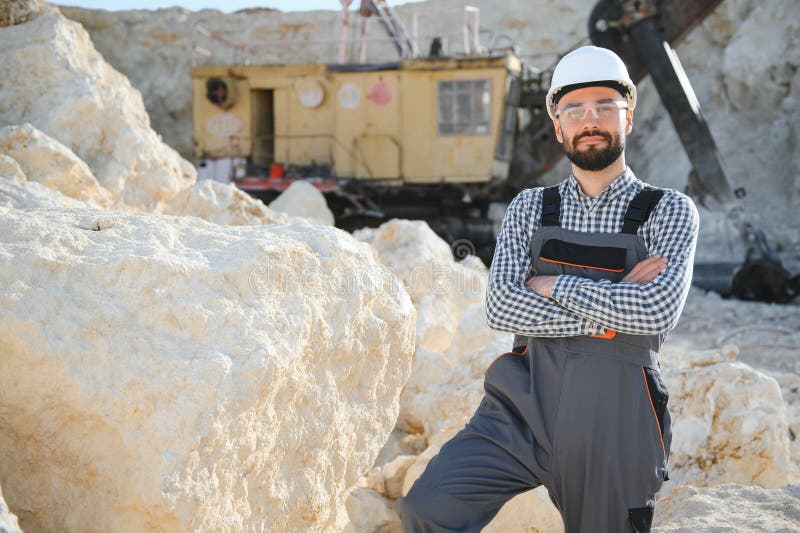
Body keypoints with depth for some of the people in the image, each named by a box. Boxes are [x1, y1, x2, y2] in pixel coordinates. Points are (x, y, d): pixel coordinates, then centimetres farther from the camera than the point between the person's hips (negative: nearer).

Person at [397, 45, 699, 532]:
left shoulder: (669, 212, 2)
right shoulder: (530, 209, 9)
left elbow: (659, 309, -16)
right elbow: (500, 307, -5)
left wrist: (553, 285, -9)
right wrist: (610, 313, -12)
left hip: (613, 425, -1)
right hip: (523, 411, 1)